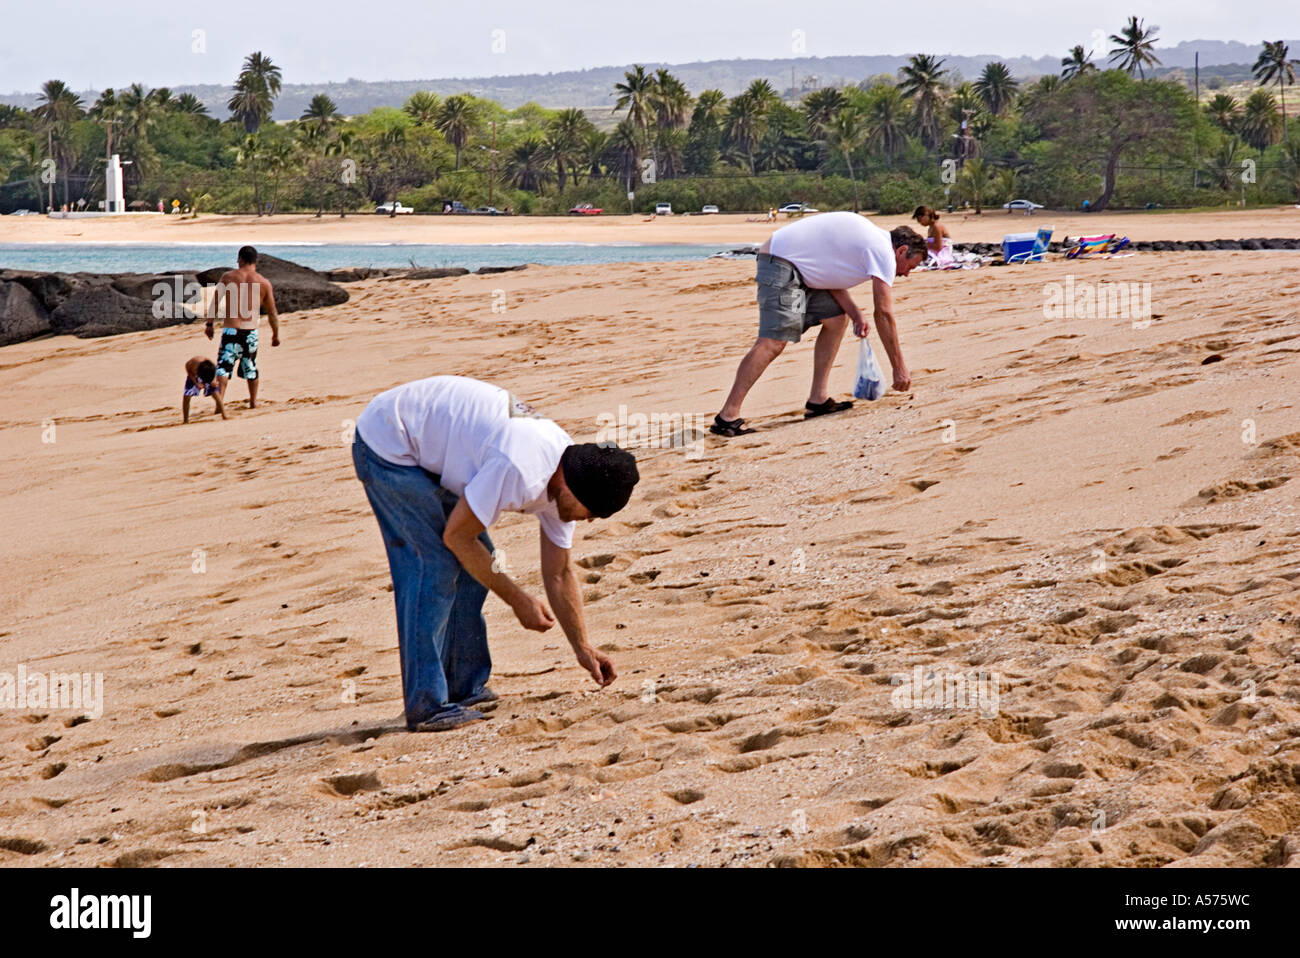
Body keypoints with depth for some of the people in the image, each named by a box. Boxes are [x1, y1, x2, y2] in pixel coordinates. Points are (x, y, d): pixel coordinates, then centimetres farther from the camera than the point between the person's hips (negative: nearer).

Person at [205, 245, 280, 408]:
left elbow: (215, 302, -2)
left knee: (224, 367, -7)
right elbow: (272, 313, 8)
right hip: (251, 331, 2)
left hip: (230, 330, -2)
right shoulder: (264, 282, 3)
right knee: (250, 368, 21)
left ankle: (220, 397, -28)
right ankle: (253, 401, 34)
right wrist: (276, 334, 19)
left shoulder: (228, 277, 1)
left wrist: (209, 324, 5)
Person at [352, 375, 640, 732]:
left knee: (474, 563, 6)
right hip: (385, 443, -9)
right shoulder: (519, 472, -32)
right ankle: (426, 706, -11)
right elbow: (456, 536, -20)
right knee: (435, 566, -15)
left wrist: (583, 648, 9)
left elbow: (559, 574, 8)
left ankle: (465, 689, 14)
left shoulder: (563, 476, -4)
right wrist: (518, 600, -13)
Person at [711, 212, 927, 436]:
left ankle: (817, 400, 11)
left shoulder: (869, 238, 19)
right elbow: (884, 314, -13)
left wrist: (855, 314, 2)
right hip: (780, 264, -11)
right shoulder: (884, 252, -11)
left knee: (836, 319, 12)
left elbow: (830, 277, 14)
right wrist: (899, 368, -8)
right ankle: (727, 417, -25)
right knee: (774, 341, -20)